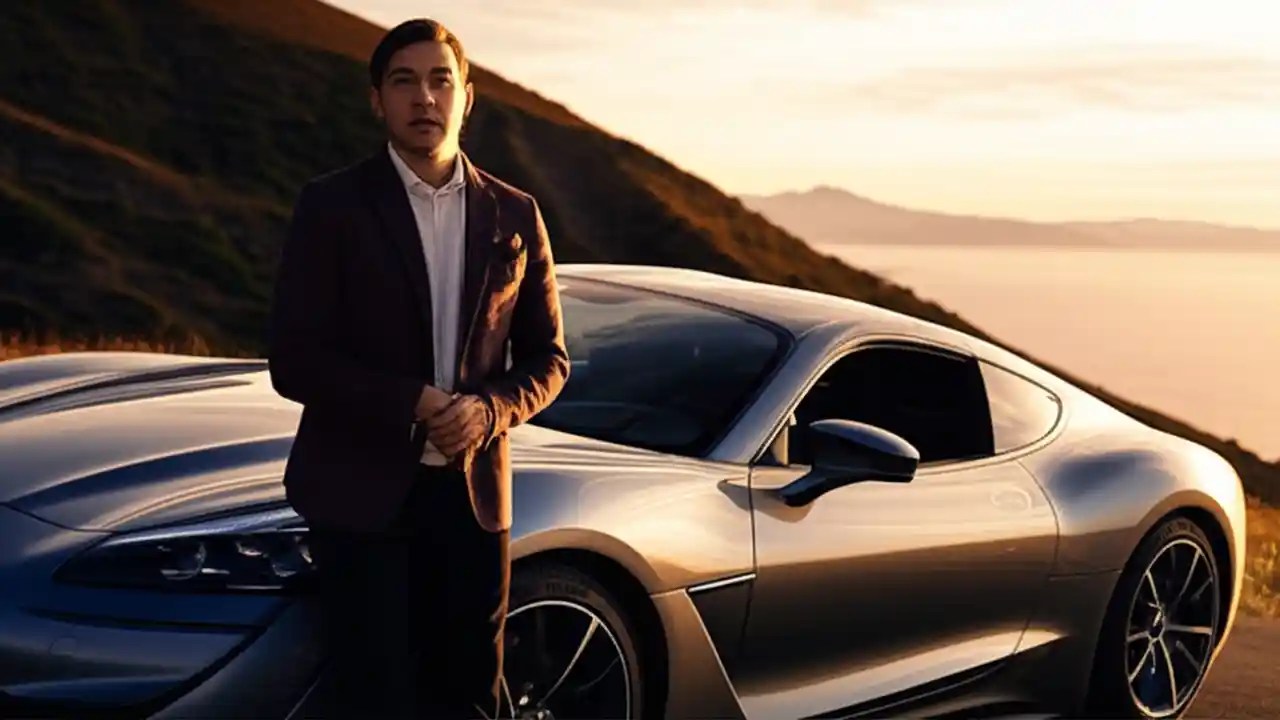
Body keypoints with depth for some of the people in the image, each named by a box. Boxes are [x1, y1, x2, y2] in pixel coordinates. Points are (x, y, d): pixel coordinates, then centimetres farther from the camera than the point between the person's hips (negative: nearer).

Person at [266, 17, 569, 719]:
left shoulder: (514, 215, 7)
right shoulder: (331, 206, -3)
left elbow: (547, 357, 10)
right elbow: (293, 361, -8)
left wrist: (489, 410, -11)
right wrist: (413, 404, -18)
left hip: (472, 495, 3)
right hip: (361, 495, -3)